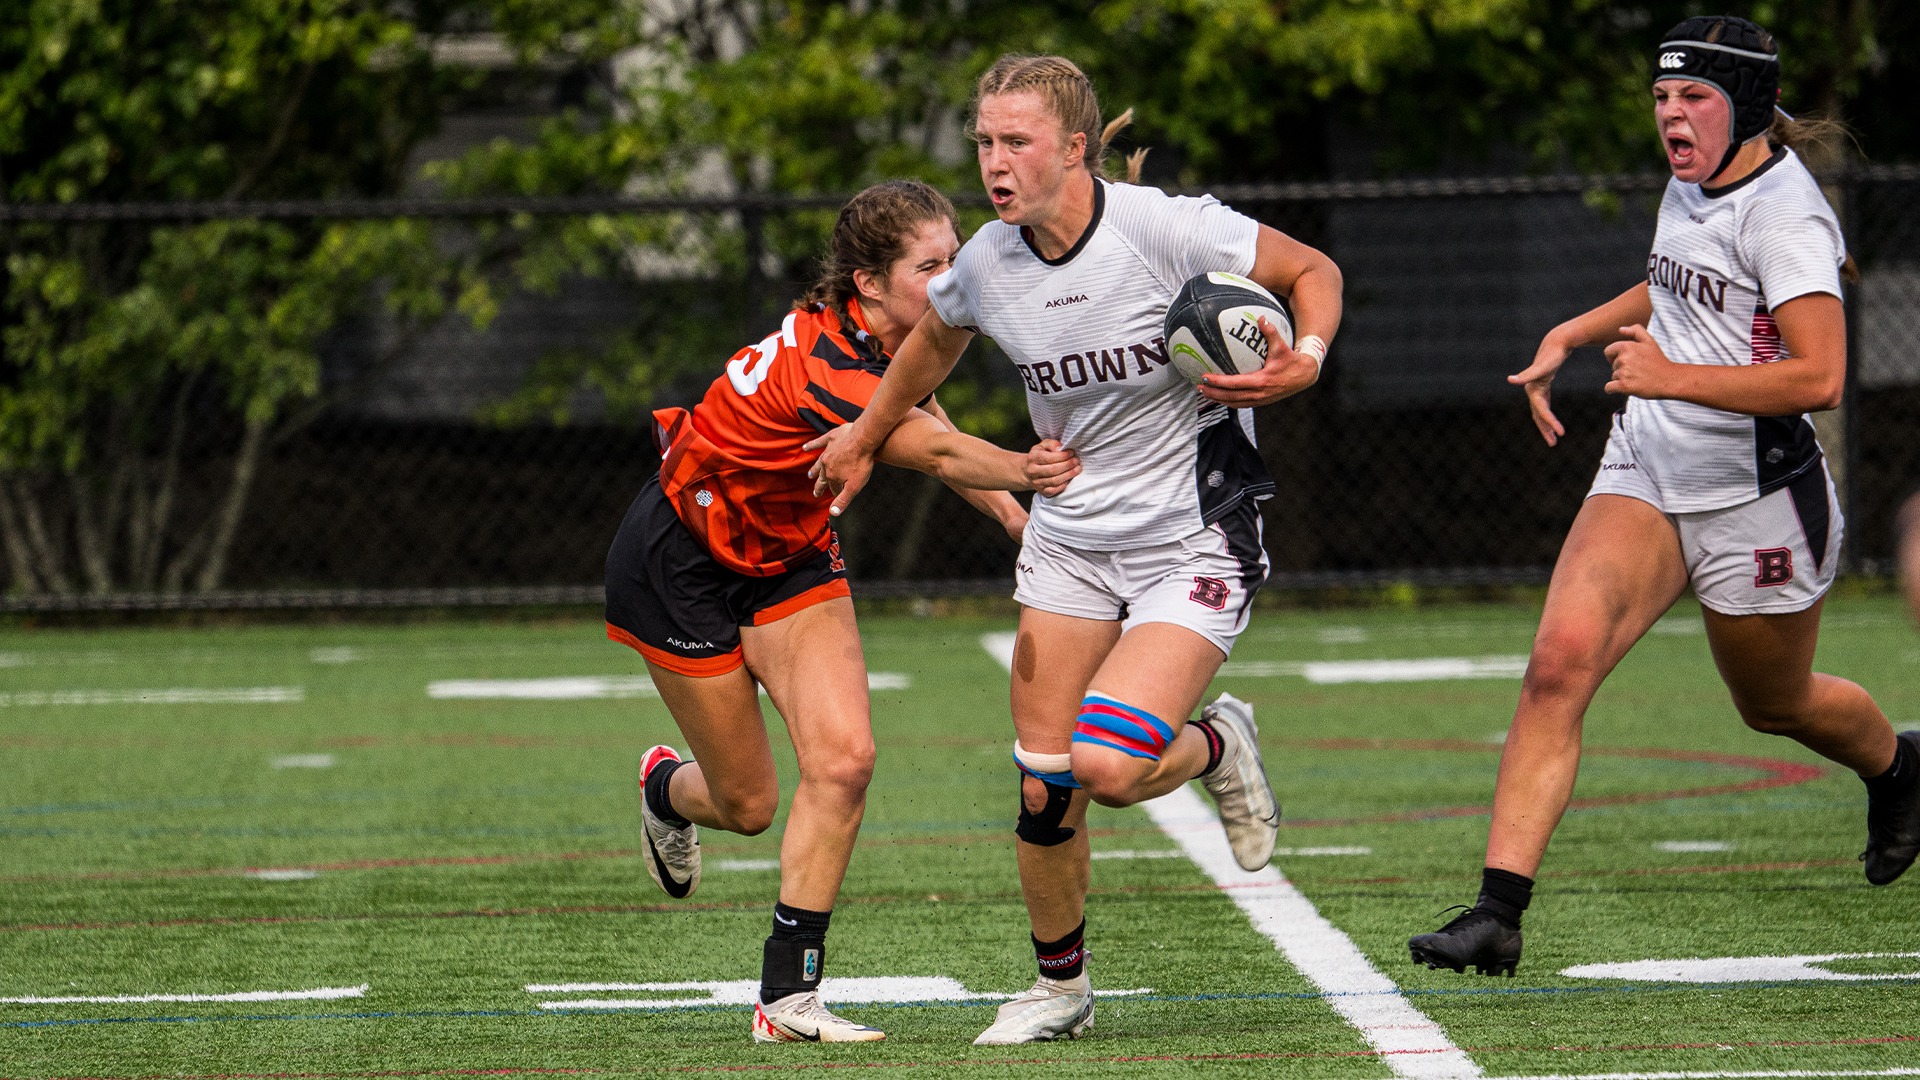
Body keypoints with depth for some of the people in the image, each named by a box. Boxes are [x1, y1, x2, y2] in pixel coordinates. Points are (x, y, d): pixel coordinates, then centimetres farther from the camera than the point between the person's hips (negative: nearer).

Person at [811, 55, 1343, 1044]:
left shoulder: (1164, 229, -20)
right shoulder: (983, 266, -4)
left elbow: (1314, 270, -6)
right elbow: (933, 341, 21)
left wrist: (1306, 359, -25)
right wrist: (865, 438, 30)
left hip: (1193, 541, -5)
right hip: (1069, 537, 5)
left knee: (1109, 769, -21)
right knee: (1041, 790, 2)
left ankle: (1218, 746, 14)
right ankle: (1060, 985, 25)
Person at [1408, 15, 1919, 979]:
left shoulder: (1784, 213, -18)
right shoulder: (1689, 185, 8)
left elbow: (1819, 376, -28)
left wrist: (1672, 377, -28)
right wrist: (1570, 336, 22)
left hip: (1755, 501, -6)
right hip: (1644, 478, 6)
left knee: (1774, 706, 17)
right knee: (1559, 660, -17)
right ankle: (1497, 912, -24)